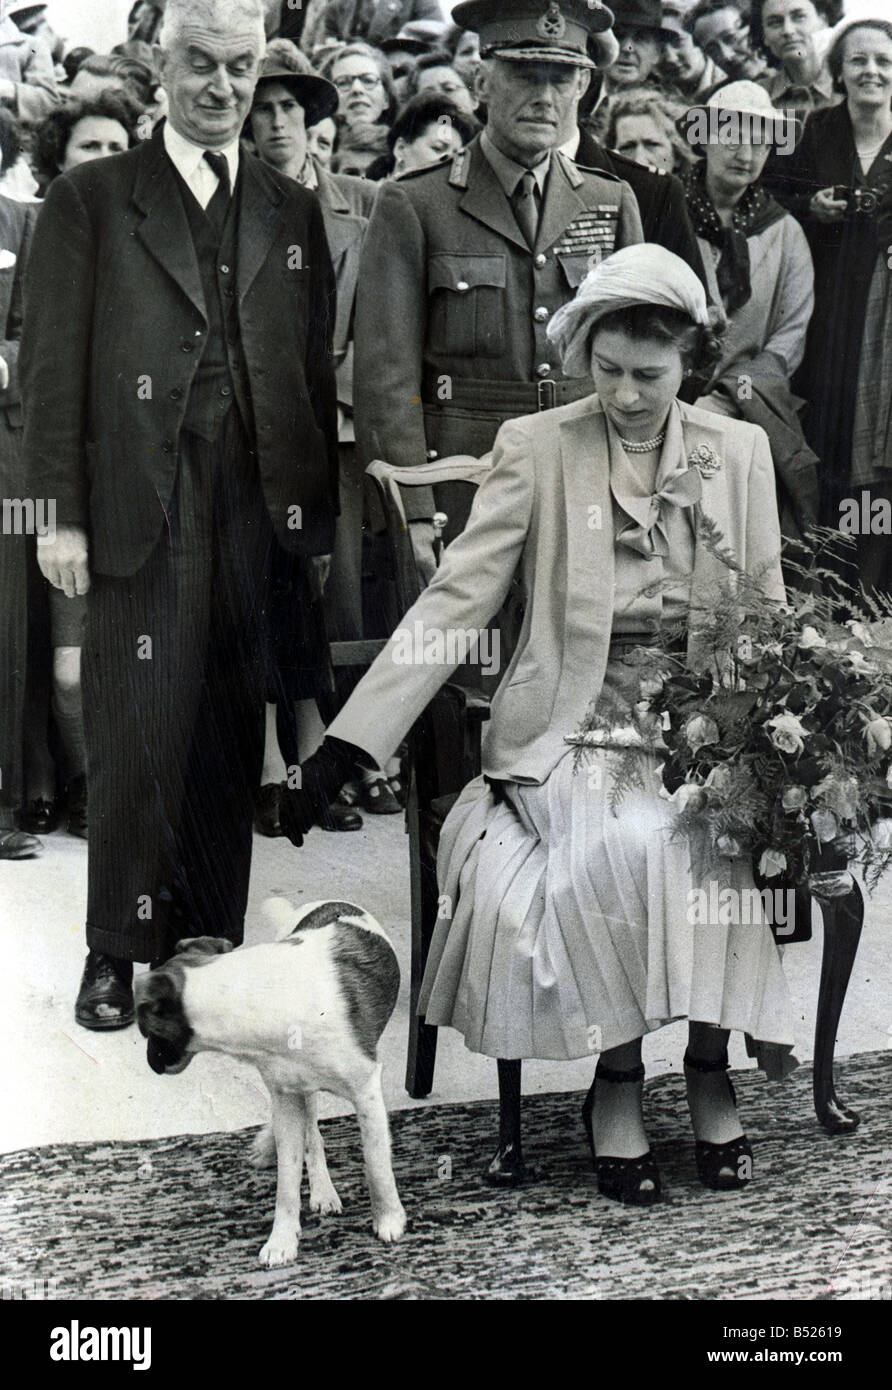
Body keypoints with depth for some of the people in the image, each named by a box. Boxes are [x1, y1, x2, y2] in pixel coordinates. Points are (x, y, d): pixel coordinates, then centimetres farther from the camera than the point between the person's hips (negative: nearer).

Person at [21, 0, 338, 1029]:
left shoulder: (292, 213, 16)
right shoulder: (90, 200, 7)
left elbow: (318, 373, 14)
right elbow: (52, 366, 2)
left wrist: (320, 513, 7)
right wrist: (61, 513, -6)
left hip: (261, 512, 3)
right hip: (141, 512, -2)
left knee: (232, 740, 4)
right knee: (138, 733, -2)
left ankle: (213, 945, 15)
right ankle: (116, 953, 10)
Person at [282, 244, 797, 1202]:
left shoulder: (740, 451, 7)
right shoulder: (535, 447, -1)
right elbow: (454, 600, -6)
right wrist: (343, 745, -14)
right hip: (571, 728, -2)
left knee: (697, 849, -30)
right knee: (627, 844, -32)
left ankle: (707, 1068, -7)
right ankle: (617, 1079, -12)